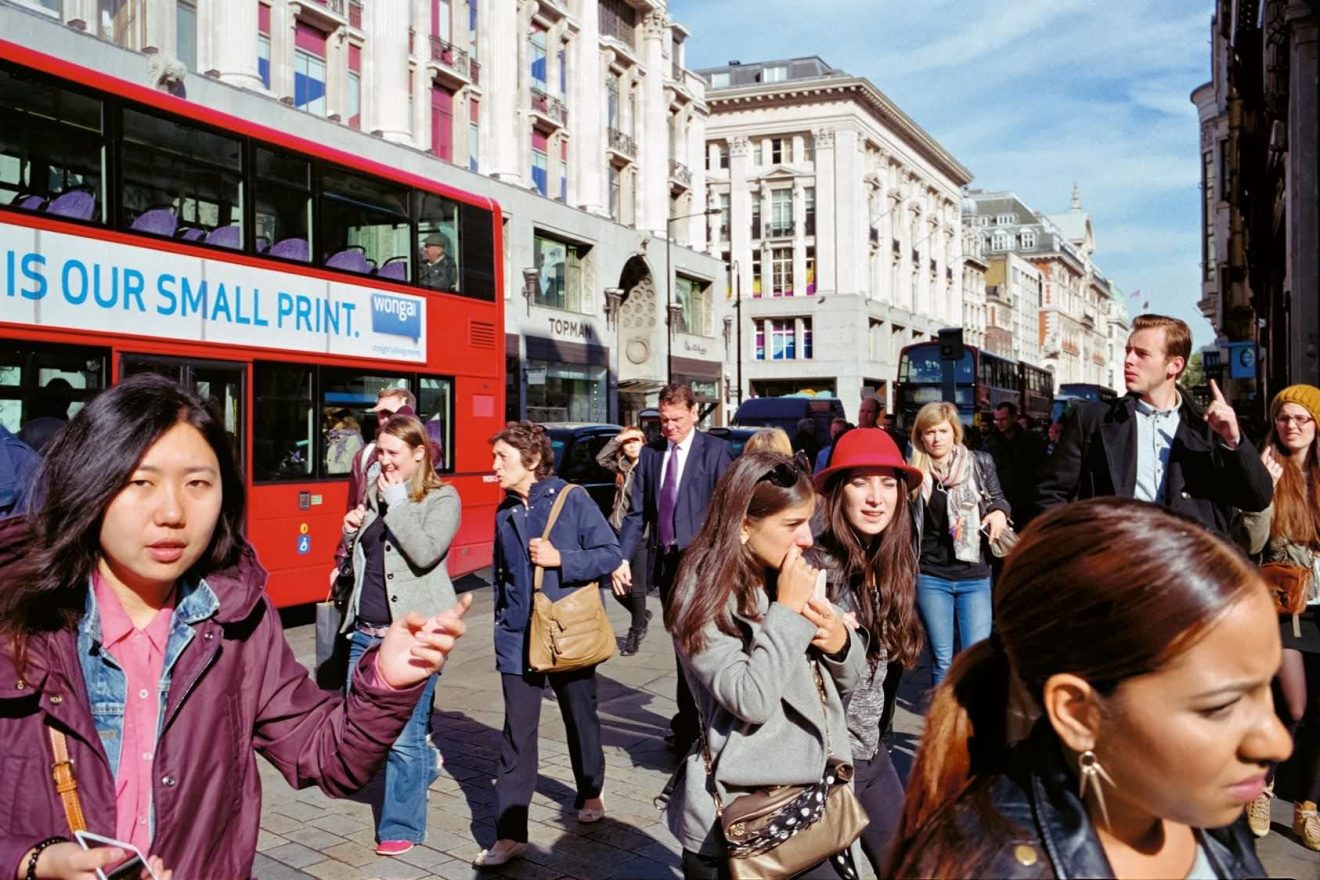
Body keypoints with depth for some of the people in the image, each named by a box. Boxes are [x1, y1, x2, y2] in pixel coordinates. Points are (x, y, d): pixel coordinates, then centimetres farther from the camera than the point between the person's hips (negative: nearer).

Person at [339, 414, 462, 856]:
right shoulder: (375, 493, 14)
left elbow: (425, 553, -22)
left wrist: (397, 501, -17)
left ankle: (401, 827, 15)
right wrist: (349, 533, 0)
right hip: (366, 630, 8)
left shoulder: (442, 498, -6)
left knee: (404, 736, -2)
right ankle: (422, 757, 39)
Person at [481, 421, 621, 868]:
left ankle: (590, 794, 40)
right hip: (518, 640, 3)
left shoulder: (572, 499, -10)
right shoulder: (505, 513, 5)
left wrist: (561, 559, -22)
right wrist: (502, 621, 16)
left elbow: (610, 554, -12)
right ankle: (510, 834, 5)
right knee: (517, 736, 0)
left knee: (581, 720, 17)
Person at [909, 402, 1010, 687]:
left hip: (975, 576, 0)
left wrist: (1000, 512, -9)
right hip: (931, 577, 0)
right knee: (942, 660, 8)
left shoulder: (980, 463, 1)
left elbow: (998, 499, 14)